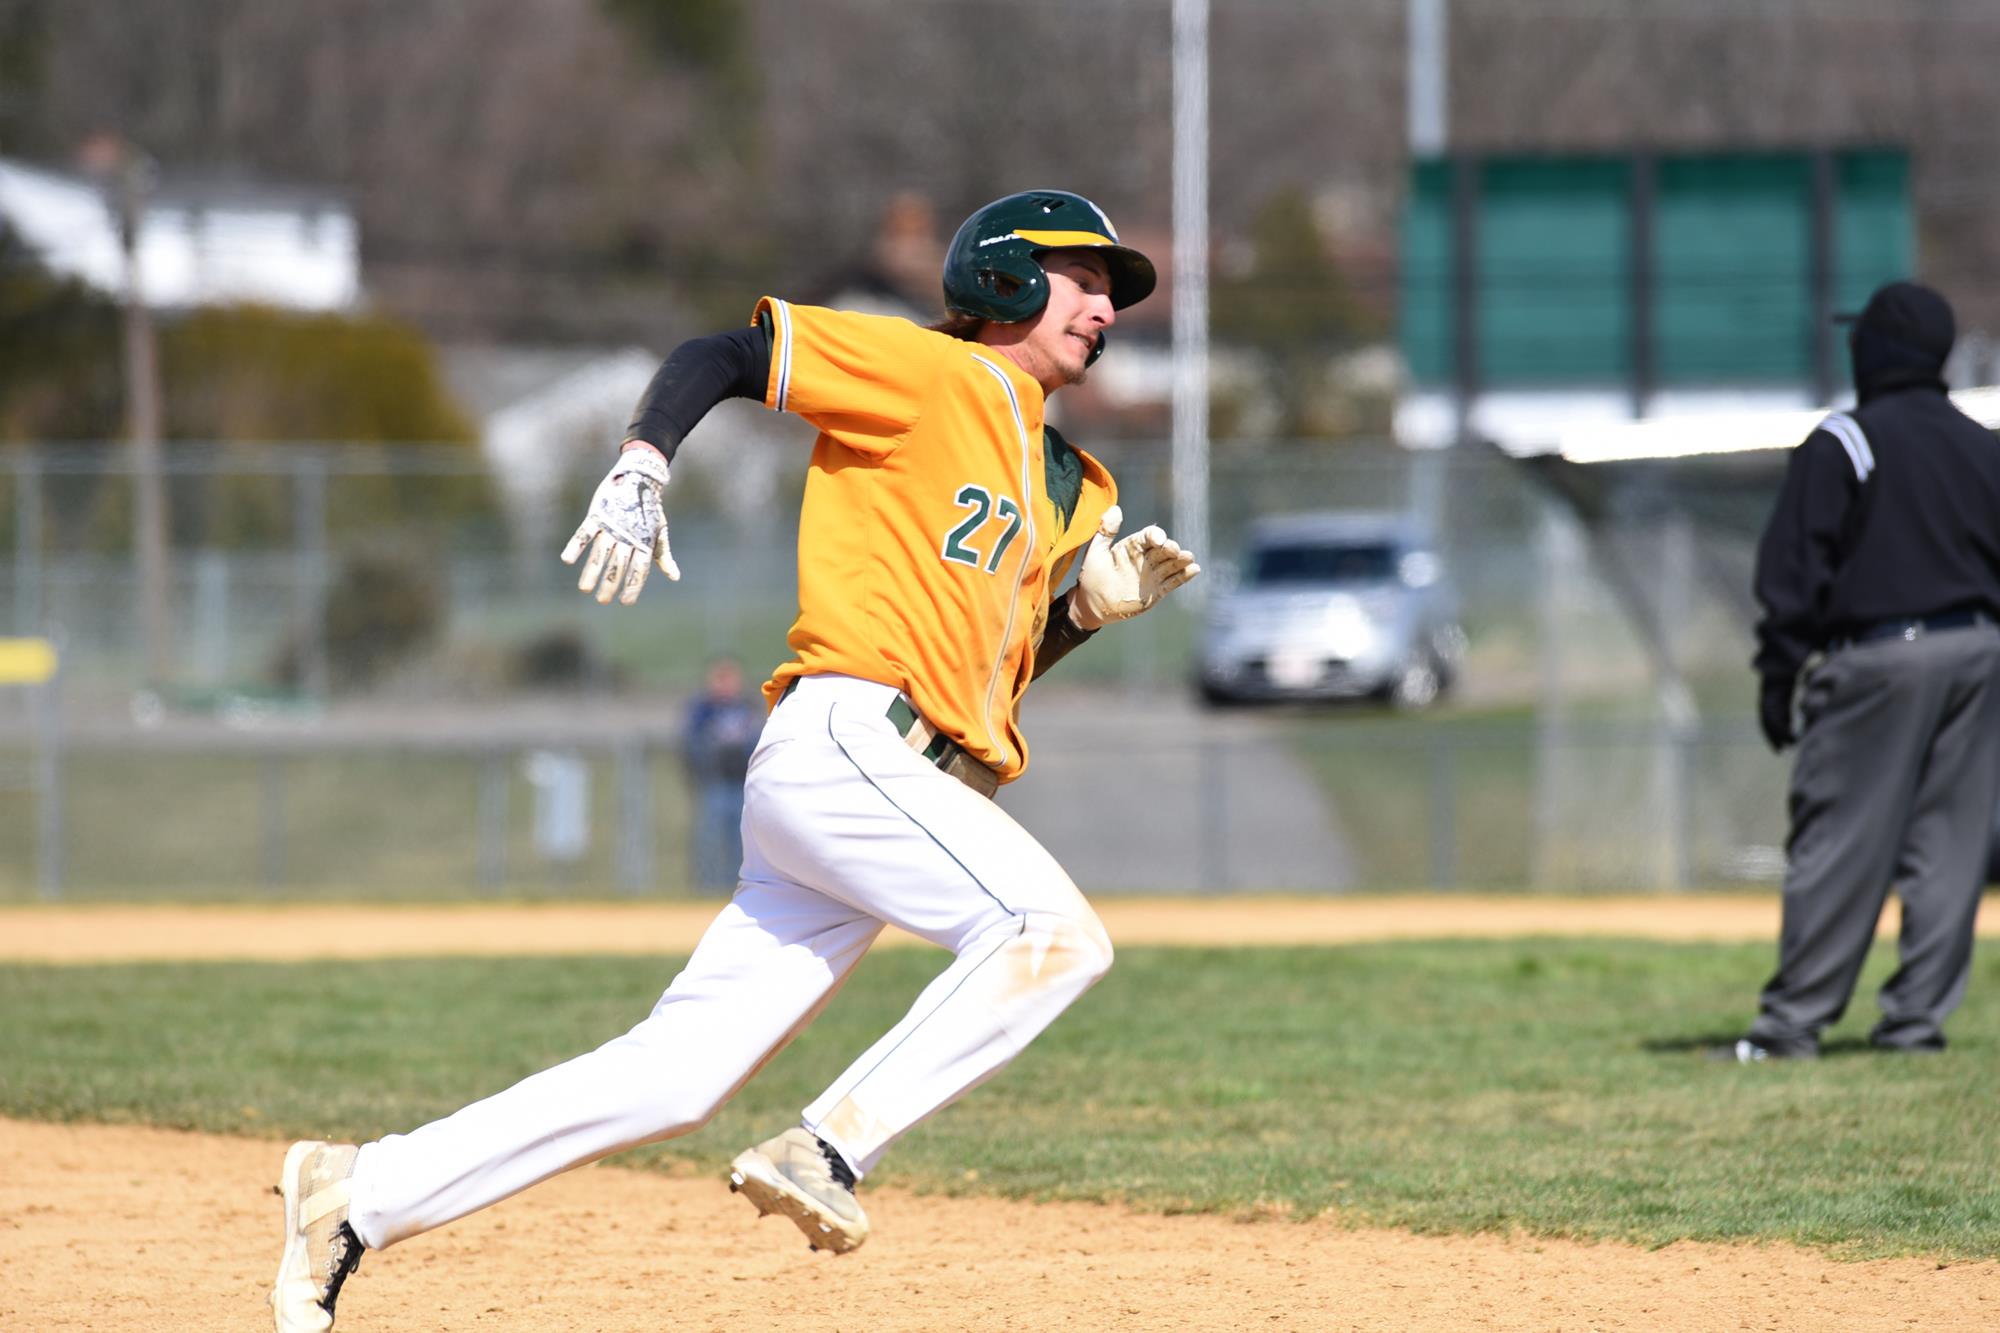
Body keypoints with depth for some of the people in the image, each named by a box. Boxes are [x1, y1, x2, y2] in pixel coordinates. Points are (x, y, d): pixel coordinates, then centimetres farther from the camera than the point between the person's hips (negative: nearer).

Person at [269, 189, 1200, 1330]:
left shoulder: (1074, 489, 24)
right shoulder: (931, 373, 2)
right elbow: (718, 356, 0)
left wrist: (1098, 600, 6)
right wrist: (641, 471, -15)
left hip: (919, 785, 8)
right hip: (841, 738, -8)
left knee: (678, 1076, 1)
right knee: (1058, 933, -24)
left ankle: (362, 1196, 5)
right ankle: (831, 1153, -22)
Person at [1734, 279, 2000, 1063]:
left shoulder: (1841, 445, -5)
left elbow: (1794, 568, -8)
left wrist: (1778, 675, -5)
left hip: (1876, 659, -5)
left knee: (1836, 844, -5)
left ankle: (1794, 1021, -6)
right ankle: (1918, 1015, 6)